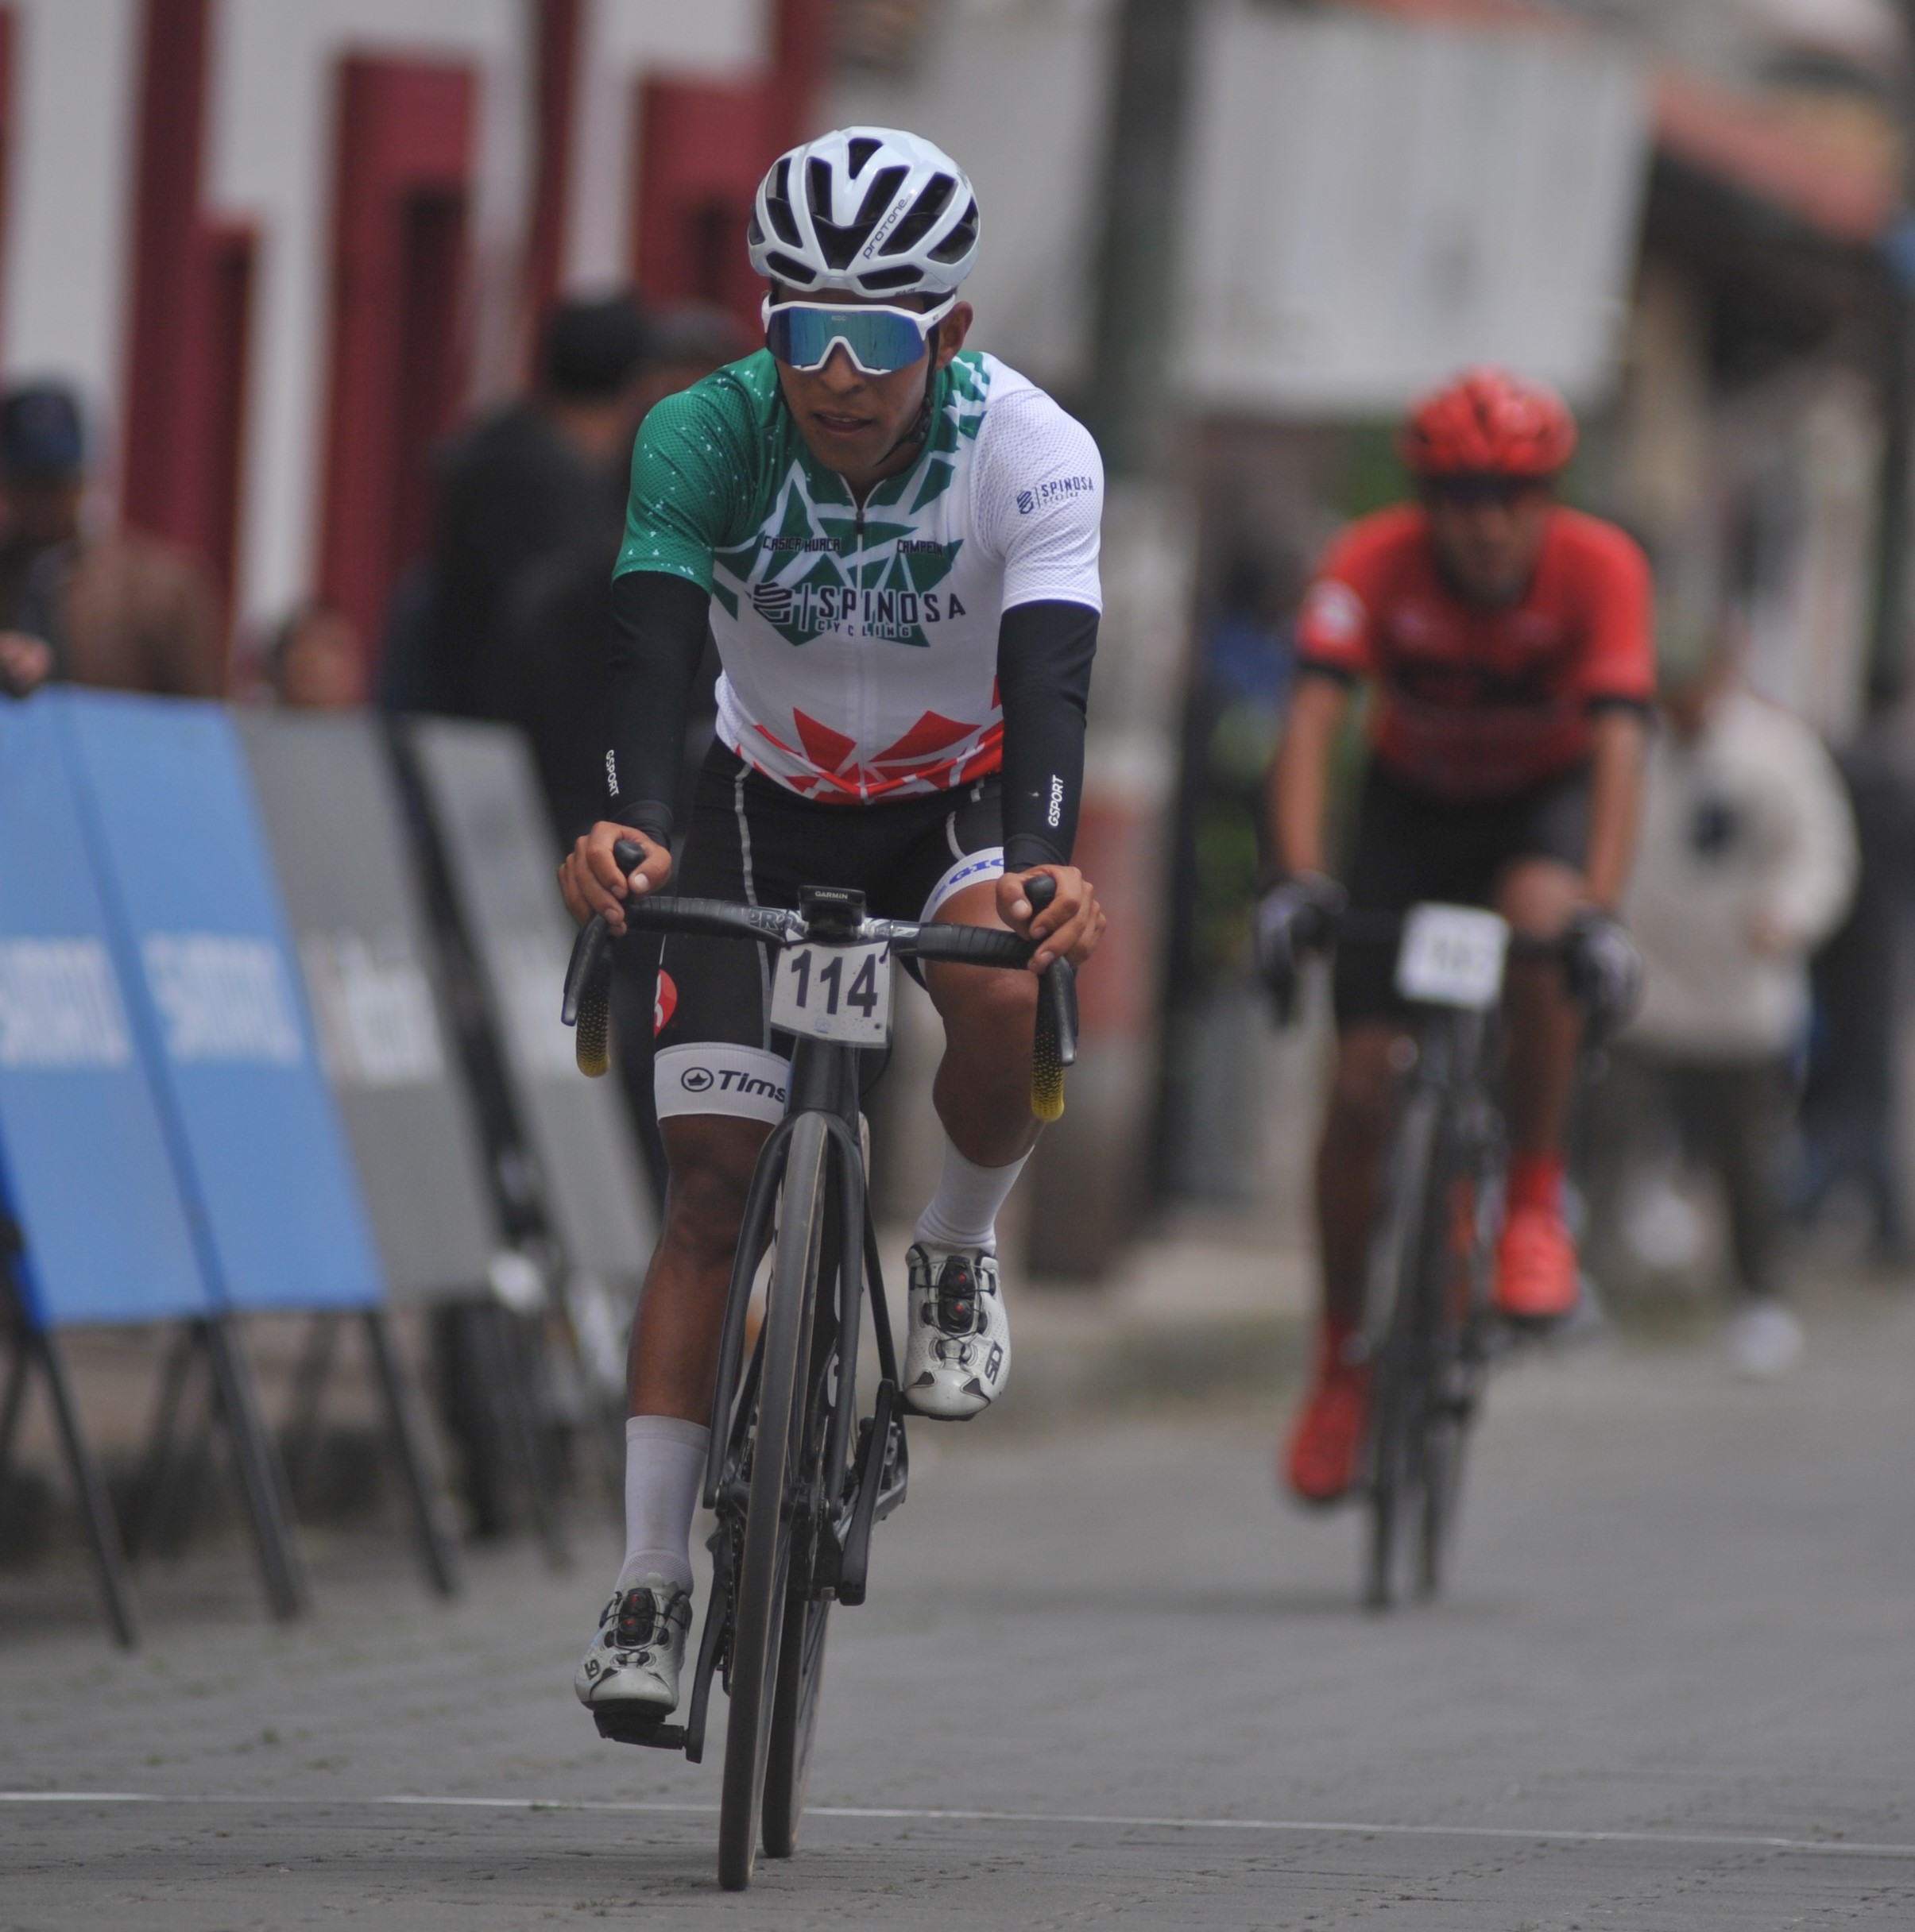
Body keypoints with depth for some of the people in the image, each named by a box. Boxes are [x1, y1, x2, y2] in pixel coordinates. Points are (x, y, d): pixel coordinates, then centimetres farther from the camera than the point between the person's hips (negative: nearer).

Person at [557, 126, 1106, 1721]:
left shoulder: (1034, 451, -25)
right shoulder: (707, 436, -24)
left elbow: (1047, 678, -36)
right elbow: (654, 648, -36)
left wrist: (1045, 860, -55)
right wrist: (631, 823, -56)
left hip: (961, 800, -1)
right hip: (772, 805, 1)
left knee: (1012, 997, -35)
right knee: (712, 1180, -10)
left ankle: (962, 1249, -2)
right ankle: (651, 1586, -7)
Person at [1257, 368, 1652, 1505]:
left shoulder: (1600, 569, -27)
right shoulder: (1375, 563, -26)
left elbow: (1619, 743, -36)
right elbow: (1313, 720, -36)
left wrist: (1599, 909, -49)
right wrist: (1300, 881, -51)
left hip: (1546, 801, -1)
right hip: (1415, 805, 1)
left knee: (1539, 913, -37)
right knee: (1364, 1086, -9)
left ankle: (1537, 1201, -20)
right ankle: (1342, 1357, 8)